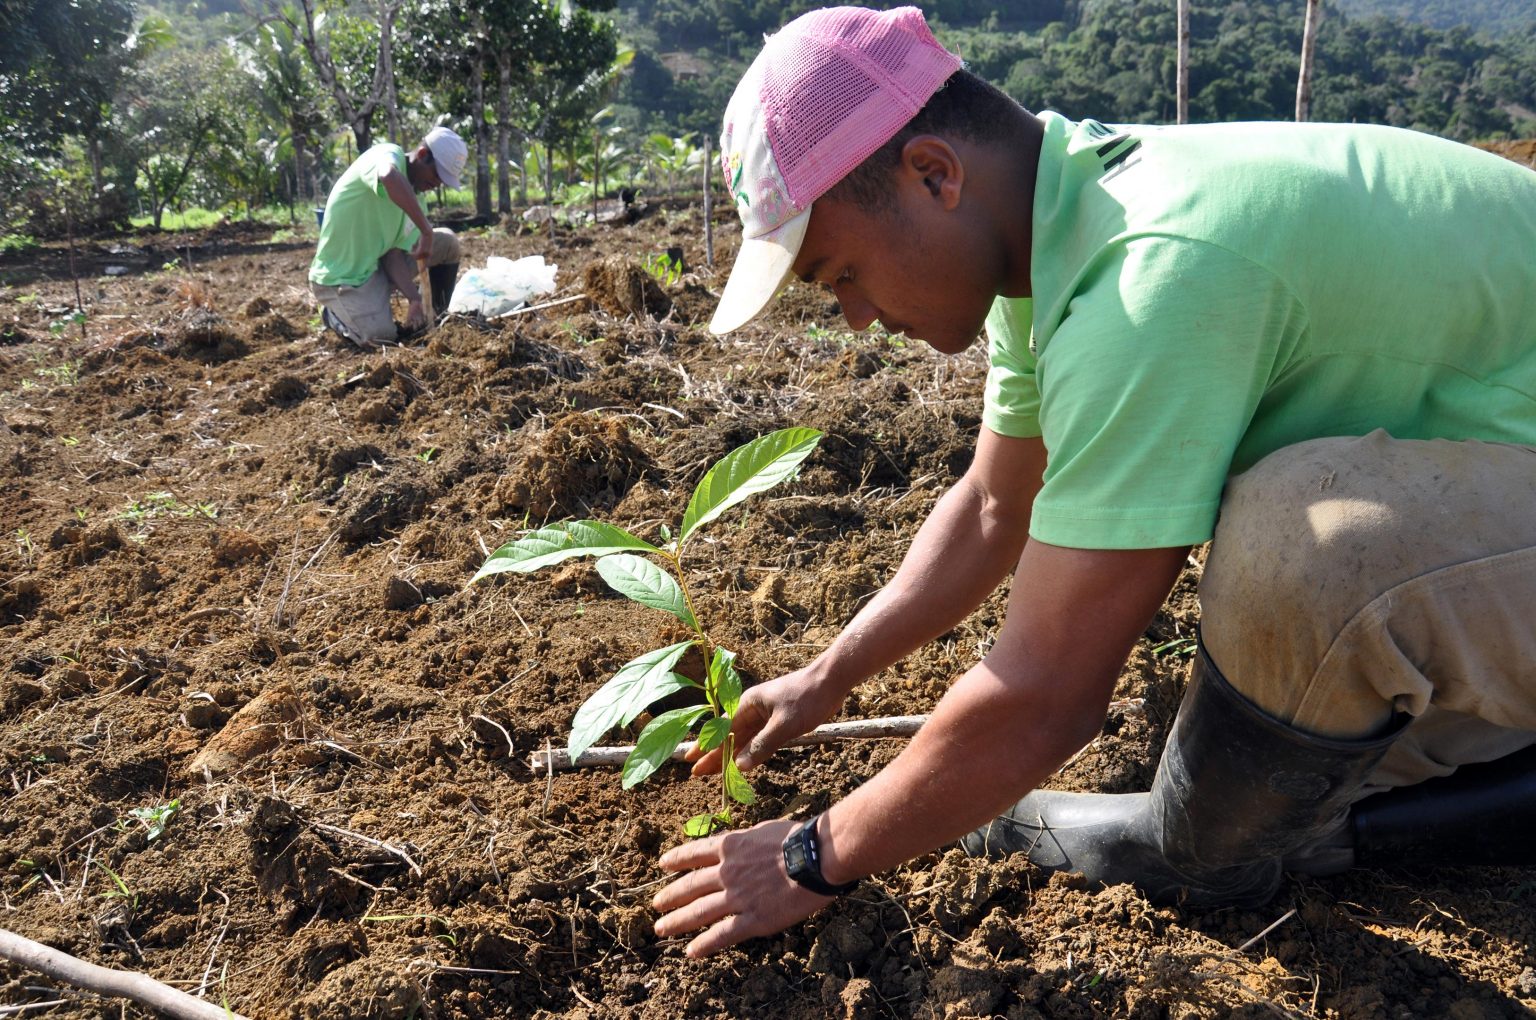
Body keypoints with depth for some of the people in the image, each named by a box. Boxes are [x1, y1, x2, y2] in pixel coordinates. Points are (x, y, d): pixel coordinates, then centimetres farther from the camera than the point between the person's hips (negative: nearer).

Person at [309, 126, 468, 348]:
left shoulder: (415, 197, 1)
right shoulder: (388, 155, -20)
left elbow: (395, 251, -5)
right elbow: (390, 177, -47)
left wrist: (414, 298, -20)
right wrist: (427, 231, -44)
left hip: (376, 266, 7)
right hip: (339, 277, -7)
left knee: (447, 242, 1)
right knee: (383, 339, -21)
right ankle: (335, 315, 10)